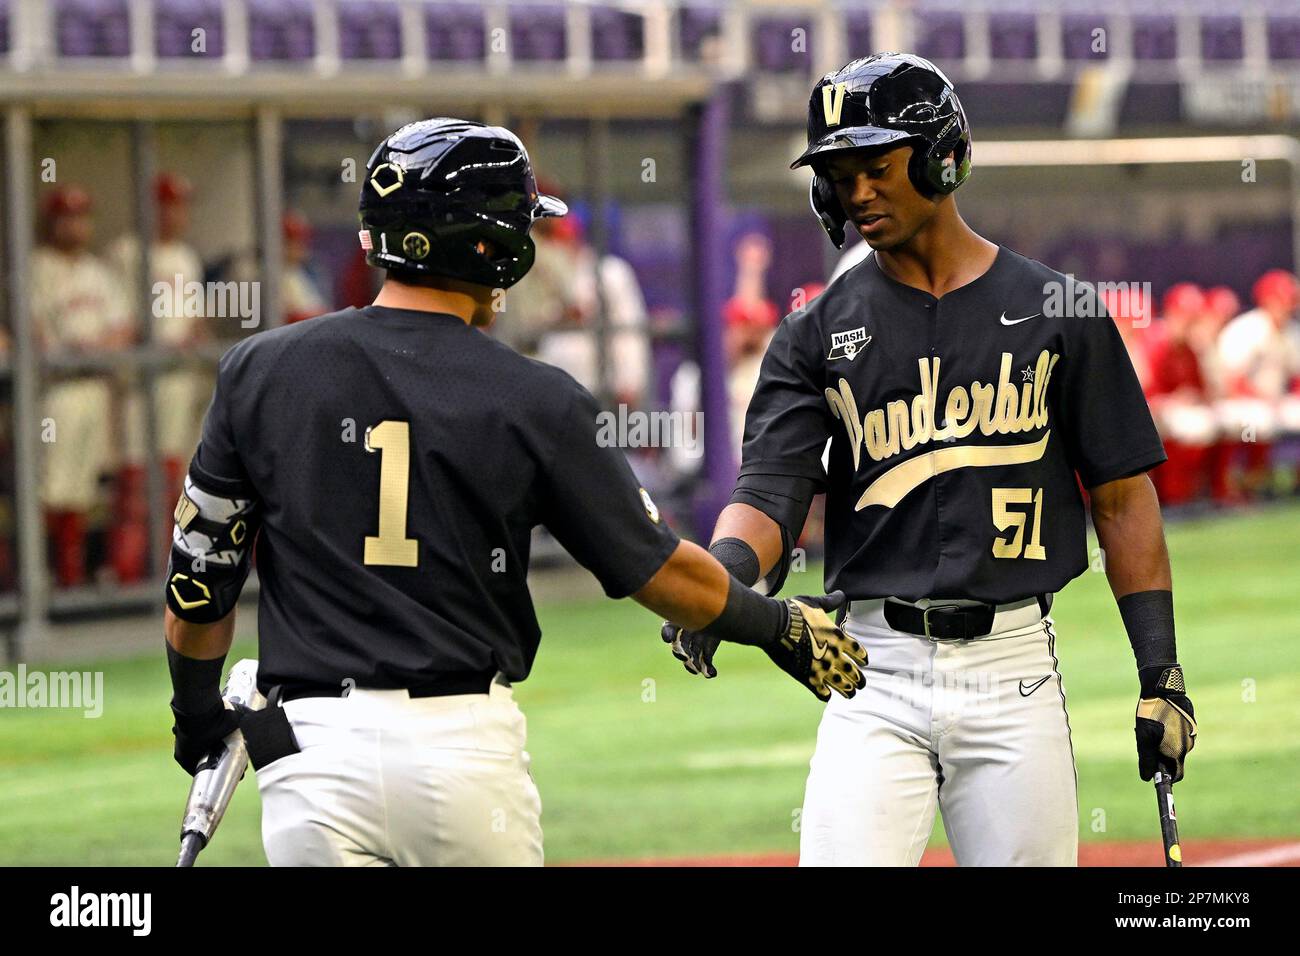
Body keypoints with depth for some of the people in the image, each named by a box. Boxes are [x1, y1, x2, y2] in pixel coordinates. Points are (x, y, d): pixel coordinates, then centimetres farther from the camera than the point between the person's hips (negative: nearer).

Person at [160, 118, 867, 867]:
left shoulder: (260, 371, 2)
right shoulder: (532, 399, -3)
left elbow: (199, 578, 6)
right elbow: (658, 570, 4)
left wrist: (198, 713, 23)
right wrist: (782, 625, 22)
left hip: (313, 748, 1)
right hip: (467, 742, -1)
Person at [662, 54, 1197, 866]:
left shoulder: (1055, 312, 5)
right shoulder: (819, 334, 8)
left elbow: (1122, 496, 6)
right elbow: (769, 494, -2)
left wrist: (1161, 671, 1)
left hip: (1015, 670, 0)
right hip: (877, 675, 0)